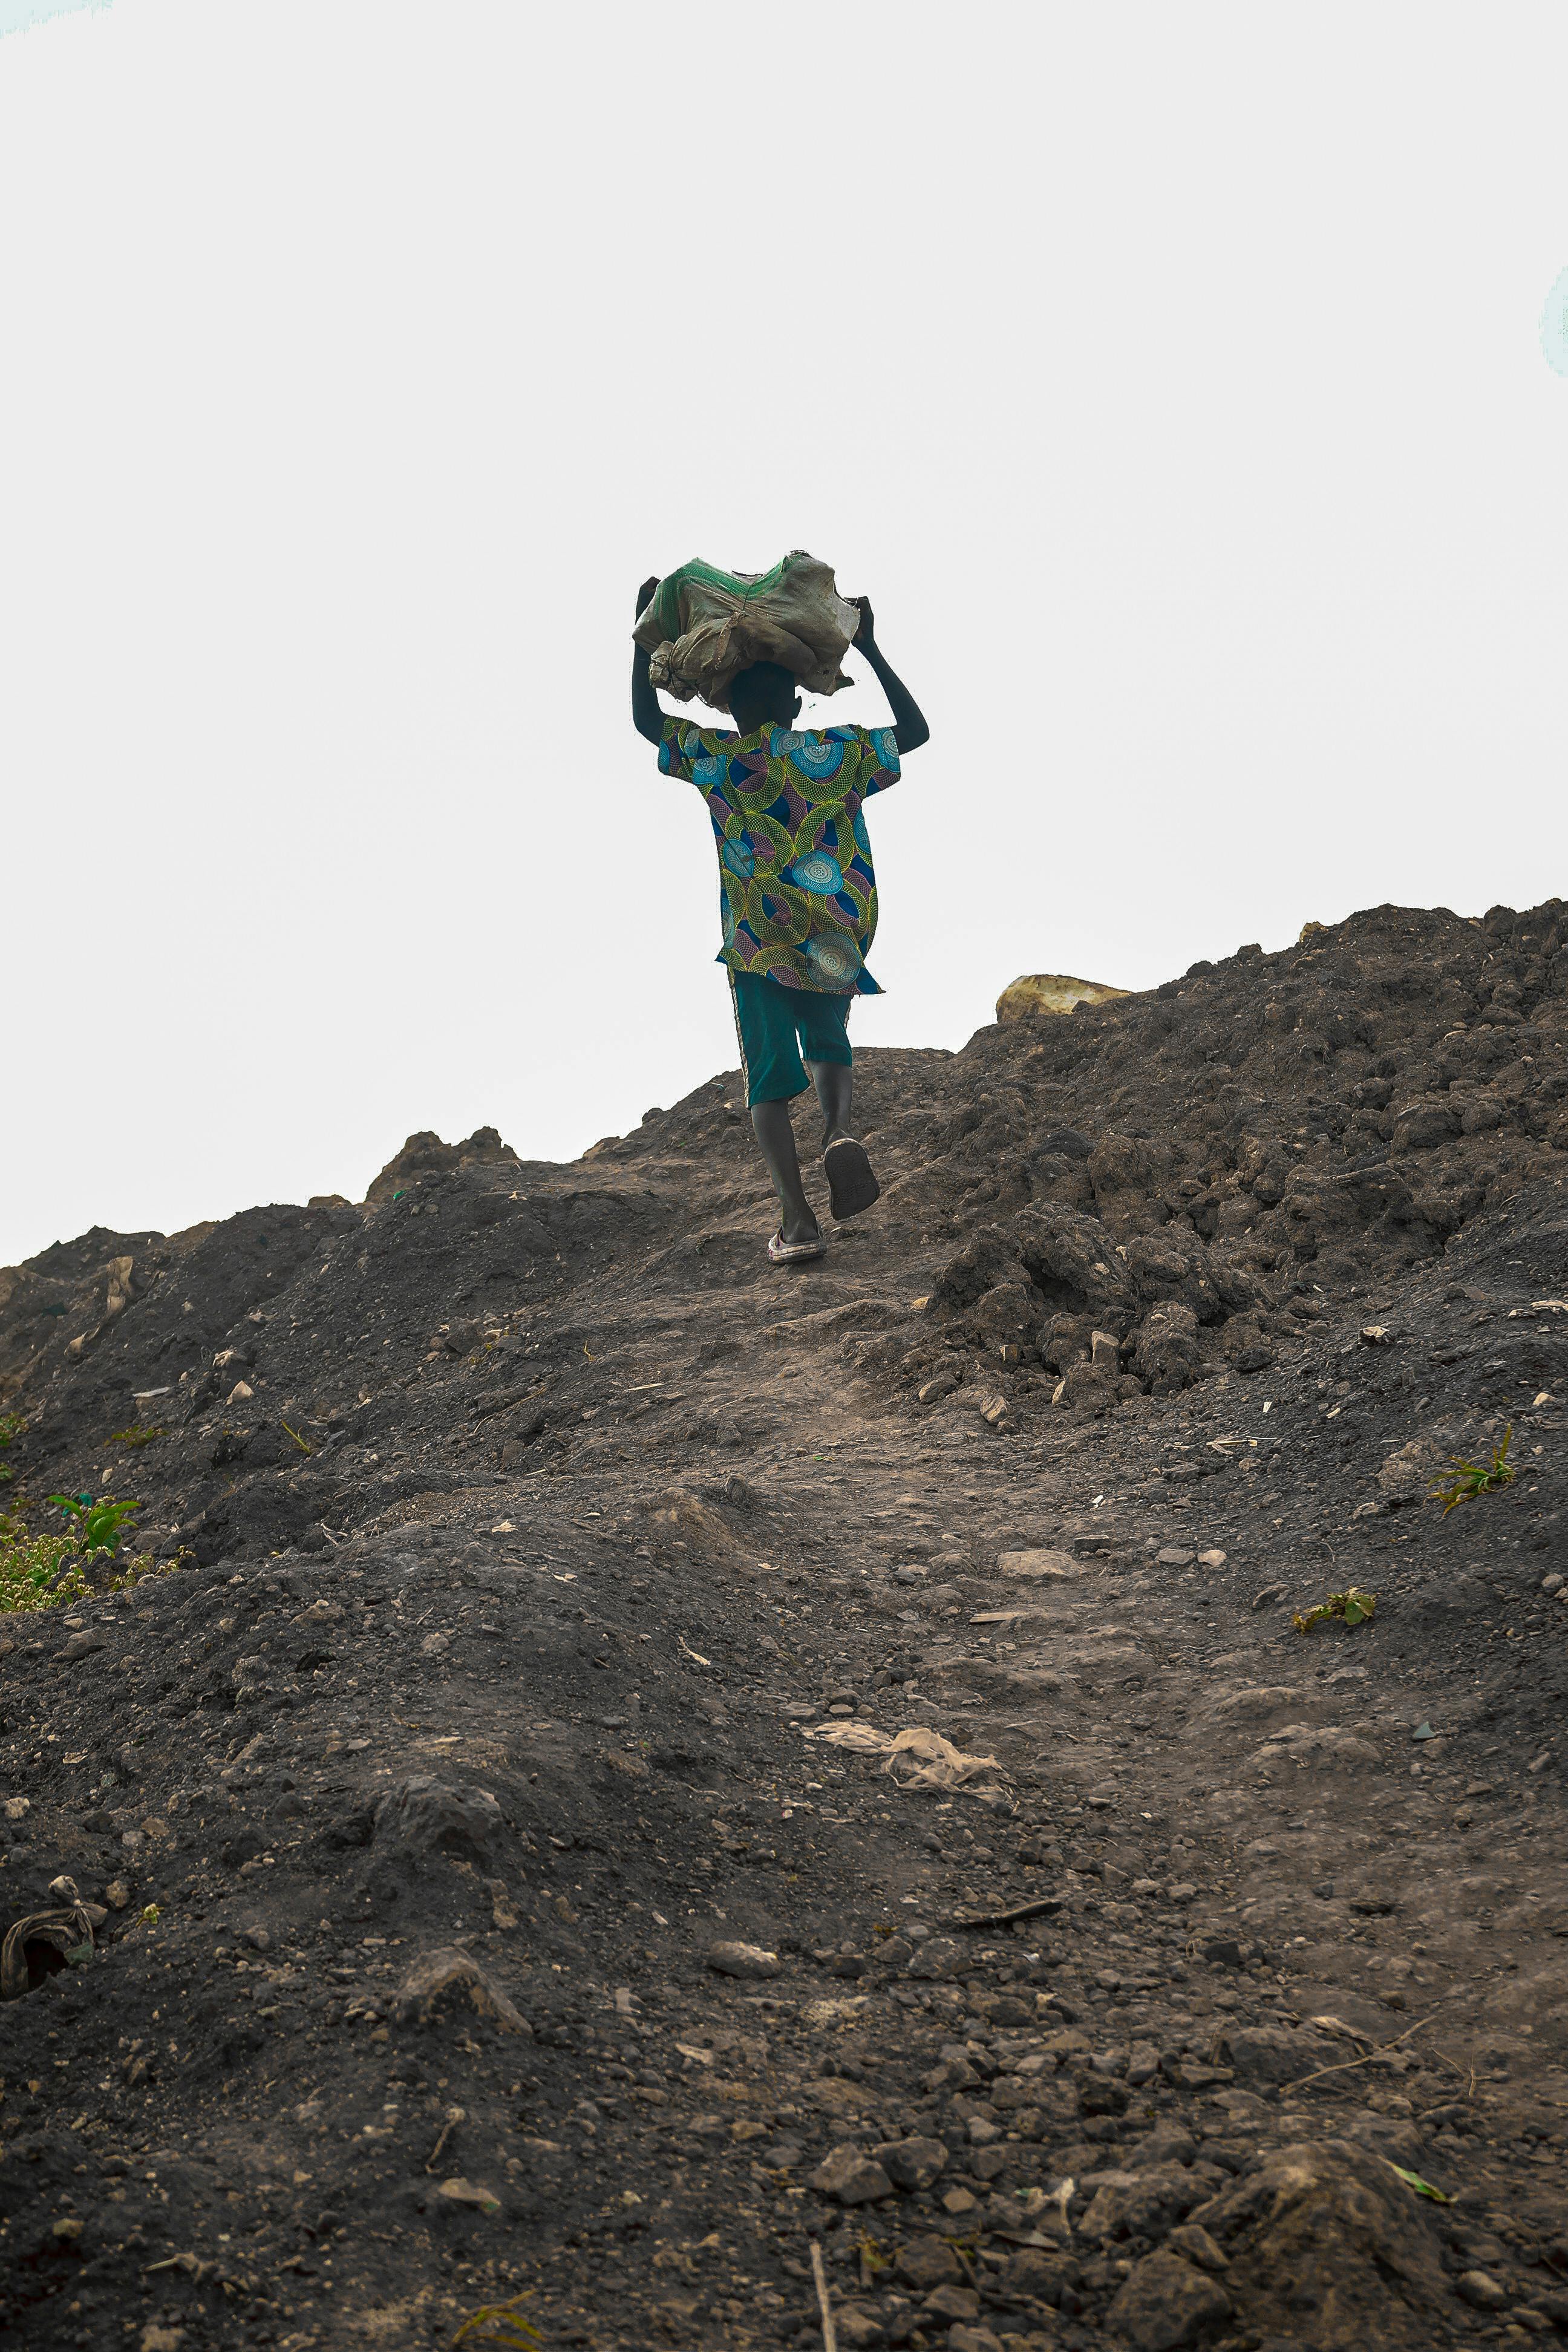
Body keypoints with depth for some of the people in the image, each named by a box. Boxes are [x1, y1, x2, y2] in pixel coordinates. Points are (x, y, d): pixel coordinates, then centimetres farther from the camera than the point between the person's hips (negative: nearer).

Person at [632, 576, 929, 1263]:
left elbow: (646, 720, 16)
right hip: (841, 937, 2)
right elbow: (915, 731, 19)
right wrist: (870, 650, 22)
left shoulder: (717, 756, 3)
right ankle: (840, 1127, -13)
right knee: (828, 1043, 21)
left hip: (758, 942, -1)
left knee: (769, 1077, 1)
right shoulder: (837, 752, 6)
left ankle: (796, 1218, -14)